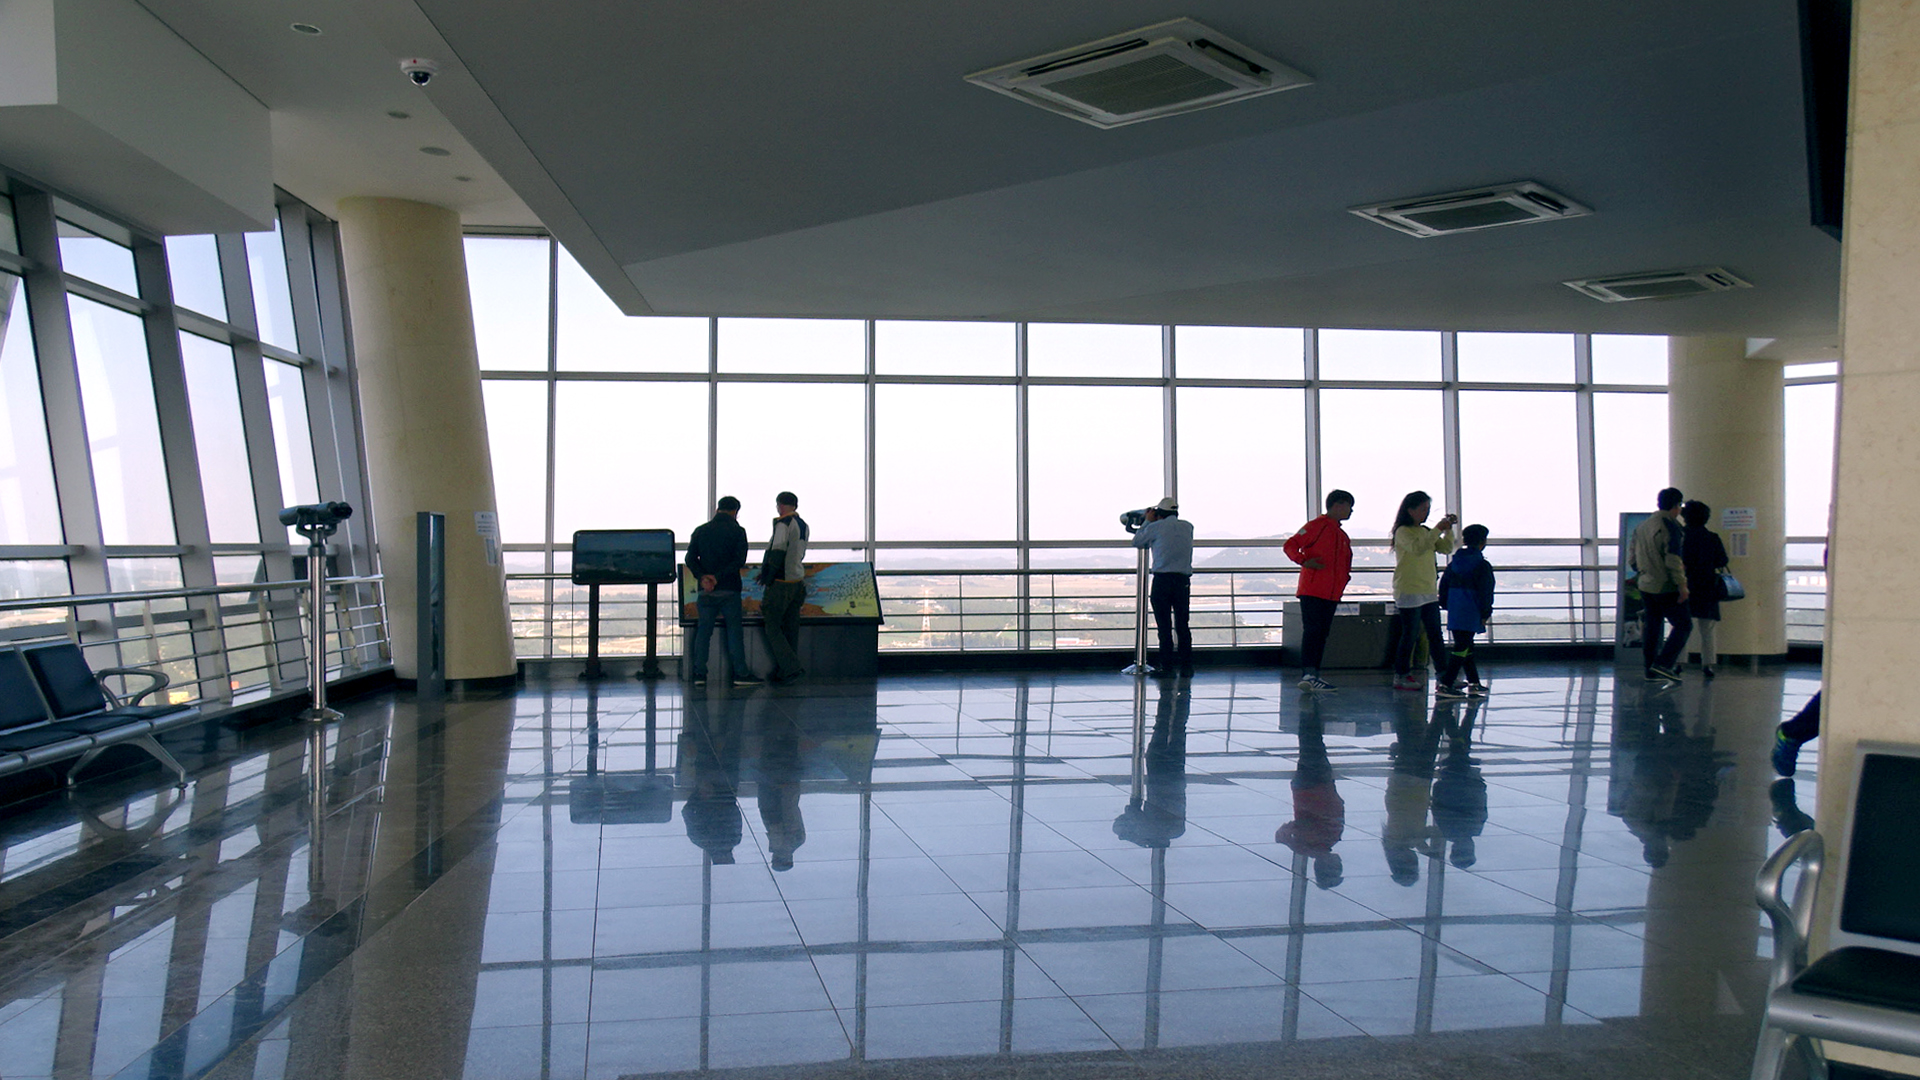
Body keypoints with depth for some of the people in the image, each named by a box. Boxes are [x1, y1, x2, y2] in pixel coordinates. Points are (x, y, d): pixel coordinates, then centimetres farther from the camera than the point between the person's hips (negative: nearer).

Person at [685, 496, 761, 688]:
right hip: (729, 589, -3)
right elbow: (740, 560, -12)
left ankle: (699, 673, 6)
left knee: (703, 630, 8)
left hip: (706, 591, 3)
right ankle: (740, 673, 3)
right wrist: (719, 577, -13)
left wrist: (702, 577, -8)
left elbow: (690, 559, 1)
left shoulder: (700, 531, 8)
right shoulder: (737, 531, -2)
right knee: (734, 630, 3)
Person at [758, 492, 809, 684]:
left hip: (780, 583, -8)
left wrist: (767, 578, -9)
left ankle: (793, 667, -9)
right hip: (798, 581, 8)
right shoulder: (804, 526, 13)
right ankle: (783, 672, 16)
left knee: (772, 627, -2)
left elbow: (777, 554, -19)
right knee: (791, 629, 11)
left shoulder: (783, 524, -13)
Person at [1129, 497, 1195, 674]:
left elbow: (1137, 542, 14)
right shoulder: (1188, 527, 12)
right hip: (1183, 580, 3)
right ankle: (1186, 666, 7)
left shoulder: (1156, 527, 0)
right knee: (1182, 625, 8)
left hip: (1162, 580, -3)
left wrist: (1148, 521, 25)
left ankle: (1167, 667, 0)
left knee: (1164, 626, 0)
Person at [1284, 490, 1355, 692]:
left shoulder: (1342, 536, 19)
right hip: (1312, 590, -8)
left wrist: (1345, 577, 13)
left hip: (1331, 595, 8)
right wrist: (1304, 561, -24)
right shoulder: (1316, 525, -5)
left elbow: (1346, 563, 31)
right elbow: (1290, 545, -10)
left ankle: (1314, 676, 12)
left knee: (1322, 633, 8)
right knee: (1311, 631, -13)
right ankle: (1308, 674, -18)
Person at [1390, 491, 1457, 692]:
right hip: (1409, 591, -8)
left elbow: (1445, 548, 16)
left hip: (1429, 592, 8)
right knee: (1410, 635, -4)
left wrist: (1448, 529, 2)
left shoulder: (1425, 531, 16)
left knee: (1435, 635, 8)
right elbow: (1417, 548, -26)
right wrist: (1438, 529, -25)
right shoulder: (1403, 532, -9)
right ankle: (1401, 677, 4)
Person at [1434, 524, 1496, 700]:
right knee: (1462, 648, -8)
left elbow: (1443, 585, 15)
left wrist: (1446, 606, 21)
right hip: (1470, 615, -7)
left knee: (1465, 646, 17)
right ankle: (1445, 685, -16)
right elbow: (1485, 592, -10)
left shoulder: (1453, 563, 11)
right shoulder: (1483, 566, -8)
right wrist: (1485, 613, -4)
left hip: (1454, 613, 7)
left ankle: (1474, 683, 26)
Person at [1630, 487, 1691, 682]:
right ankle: (1663, 664, -10)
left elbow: (1632, 559, 14)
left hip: (1646, 586, 8)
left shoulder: (1641, 527, 11)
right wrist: (1682, 585, -16)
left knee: (1651, 628, 11)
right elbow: (1673, 560, -20)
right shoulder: (1670, 527, -13)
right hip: (1666, 588, -8)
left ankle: (1651, 671, 12)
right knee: (1683, 625, 1)